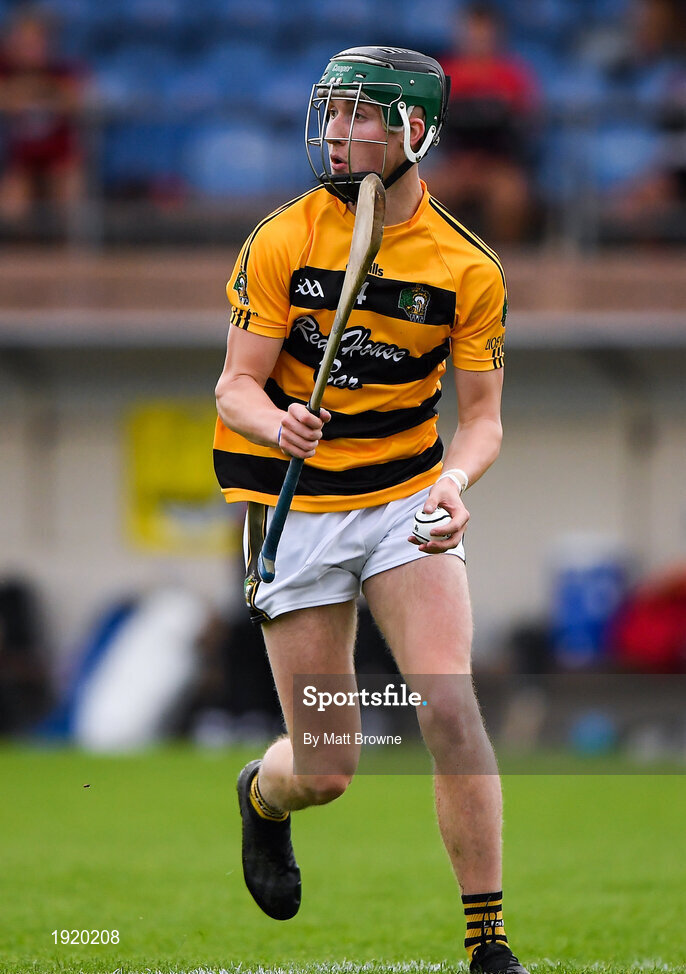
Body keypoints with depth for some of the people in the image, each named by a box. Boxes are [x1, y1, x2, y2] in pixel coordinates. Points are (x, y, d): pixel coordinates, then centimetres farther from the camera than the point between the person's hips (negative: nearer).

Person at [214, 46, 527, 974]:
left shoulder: (468, 269, -4)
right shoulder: (282, 242, -8)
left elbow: (483, 414, 0)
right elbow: (236, 385, -8)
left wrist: (456, 478, -22)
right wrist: (278, 423, -31)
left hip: (408, 502, 1)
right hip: (296, 506, -1)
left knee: (451, 709, -19)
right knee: (326, 768, 0)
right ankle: (263, 794, 39)